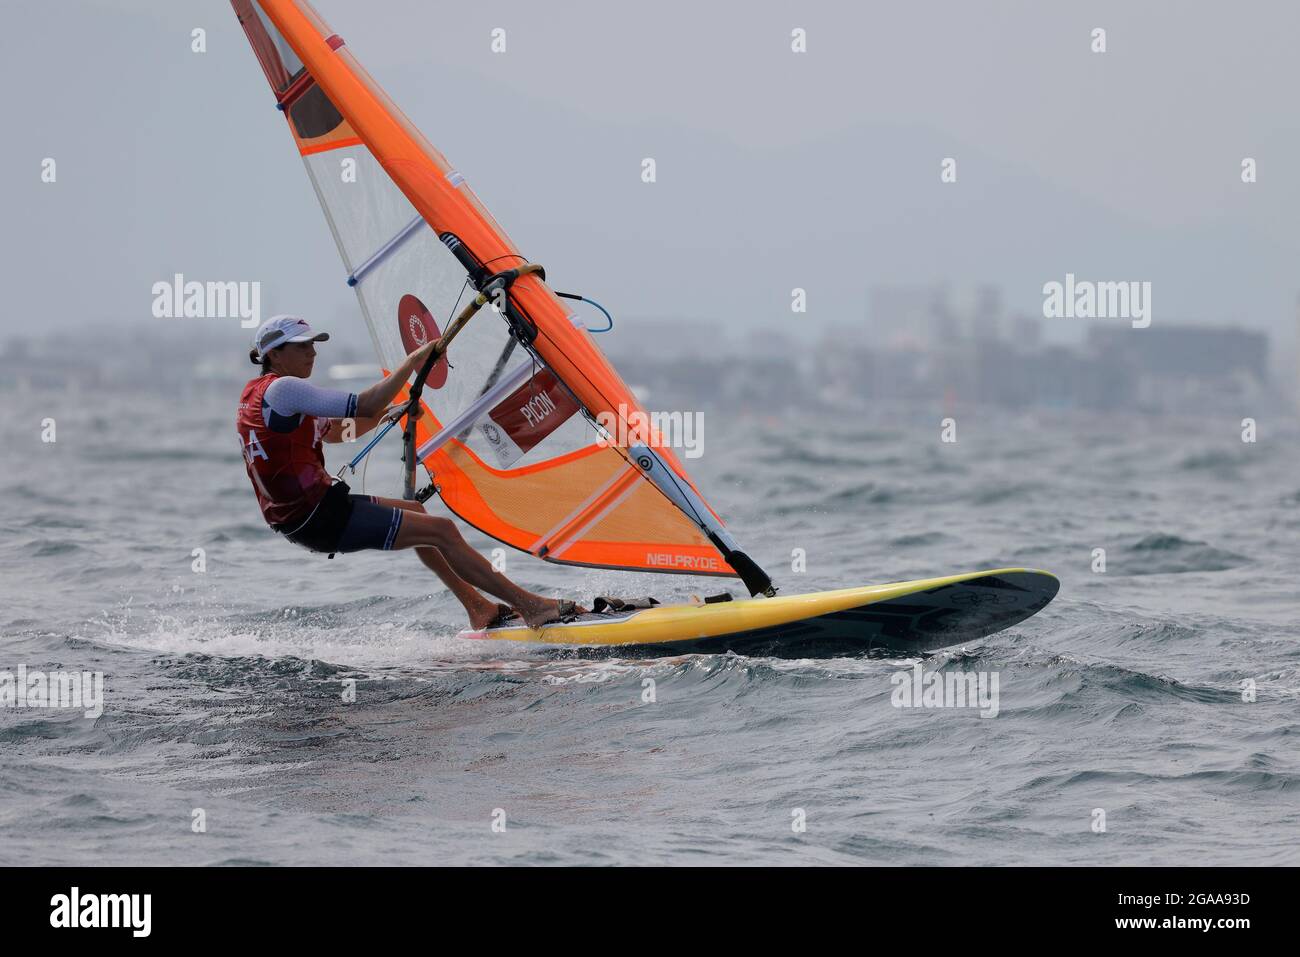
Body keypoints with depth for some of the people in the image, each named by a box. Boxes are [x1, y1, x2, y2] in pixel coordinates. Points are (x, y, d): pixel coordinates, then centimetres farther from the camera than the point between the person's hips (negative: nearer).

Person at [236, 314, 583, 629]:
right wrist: (411, 363, -13)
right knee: (441, 530, -8)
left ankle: (477, 607, 28)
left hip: (293, 514, 11)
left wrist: (385, 415, 16)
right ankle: (531, 606, -5)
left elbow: (332, 431, 27)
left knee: (414, 512, 26)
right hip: (317, 517, -11)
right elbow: (362, 407, -21)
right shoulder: (281, 389, -16)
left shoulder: (258, 394, 15)